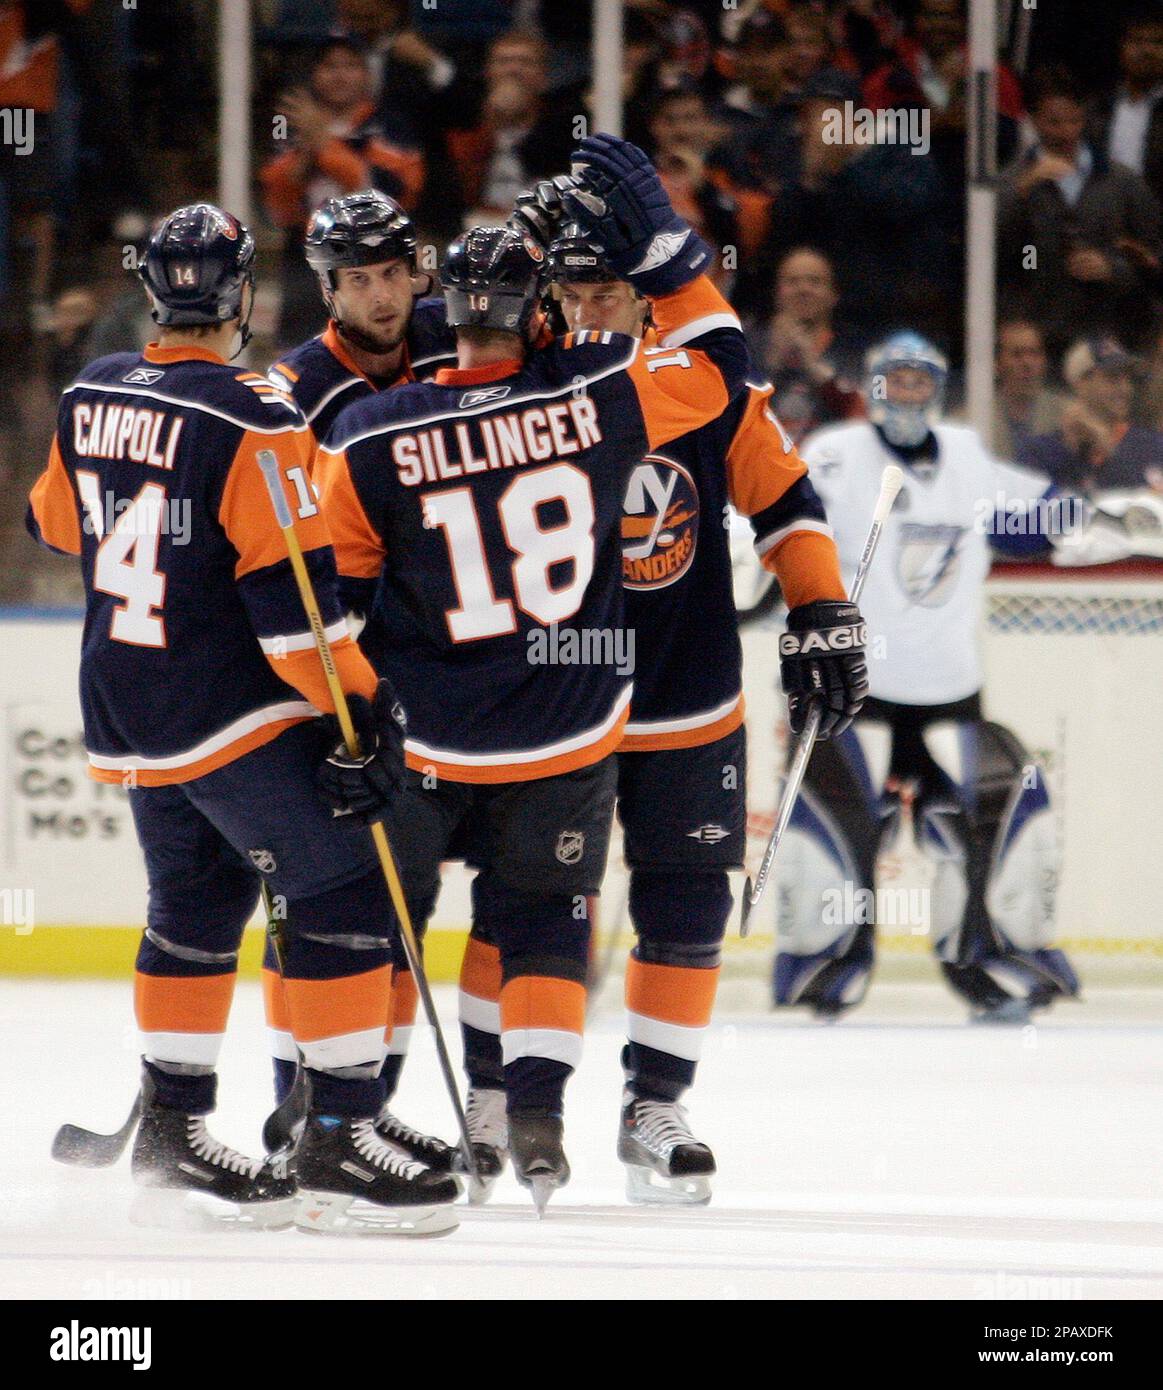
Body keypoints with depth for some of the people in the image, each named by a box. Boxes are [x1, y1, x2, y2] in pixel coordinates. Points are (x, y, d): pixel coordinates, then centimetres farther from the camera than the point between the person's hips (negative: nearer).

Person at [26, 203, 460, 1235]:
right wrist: (363, 701, -14)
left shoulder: (92, 397, 4)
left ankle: (171, 1130, 25)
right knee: (345, 896, -5)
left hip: (125, 714, 8)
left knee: (199, 901, 21)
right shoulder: (251, 420, -17)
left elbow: (58, 523, 22)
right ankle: (338, 1145, -11)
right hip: (236, 720, -8)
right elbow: (291, 590, -20)